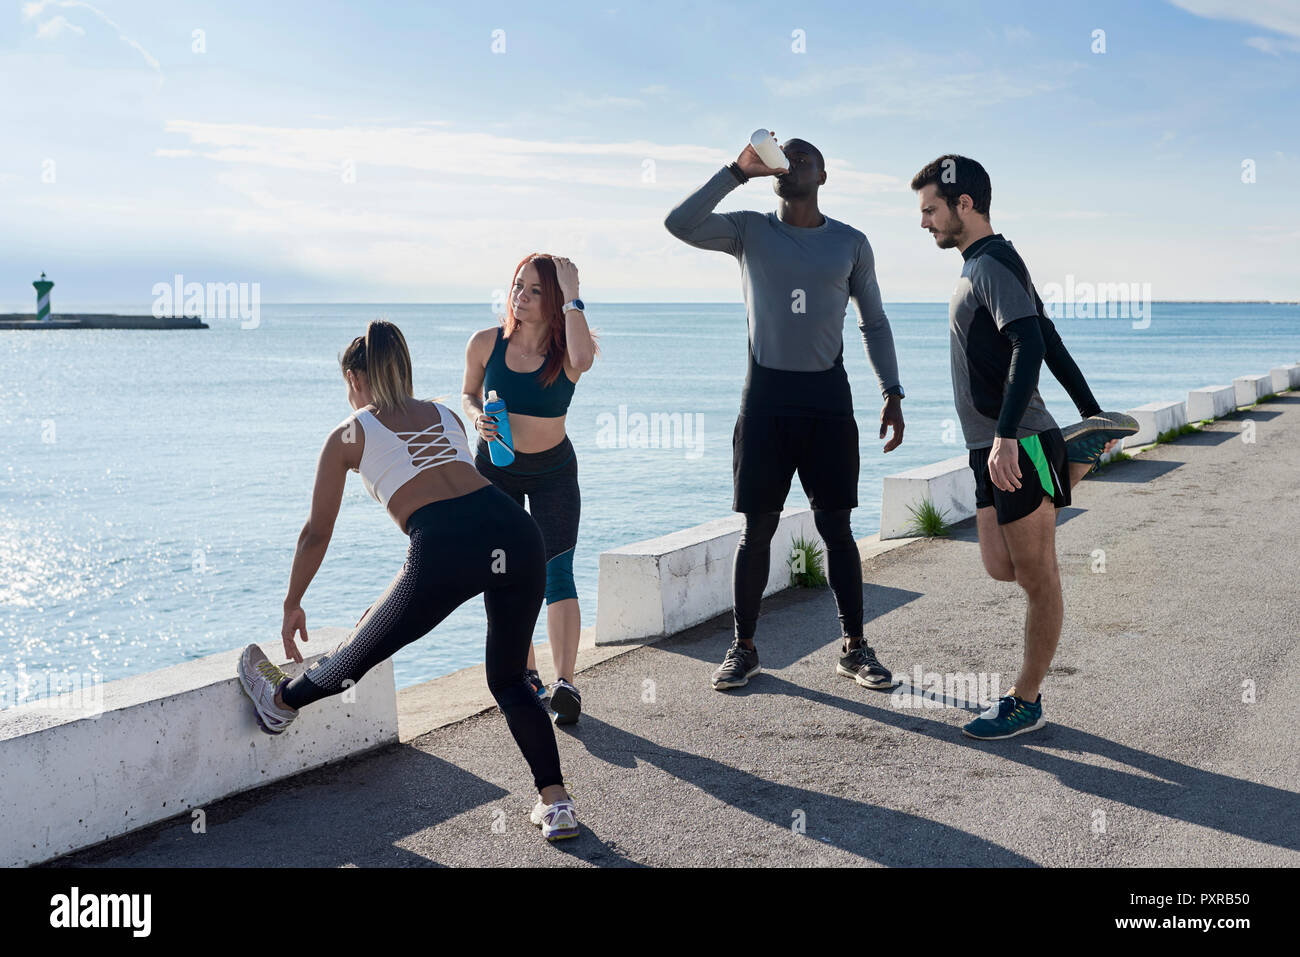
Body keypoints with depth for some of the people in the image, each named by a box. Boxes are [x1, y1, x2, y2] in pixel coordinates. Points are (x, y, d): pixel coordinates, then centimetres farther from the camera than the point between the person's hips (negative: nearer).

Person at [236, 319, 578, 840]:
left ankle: (281, 702, 48)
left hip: (444, 548, -4)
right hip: (516, 532, 4)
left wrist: (292, 606, 37)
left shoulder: (348, 434, 18)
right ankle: (555, 803, 15)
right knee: (508, 680, 21)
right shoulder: (444, 415, 29)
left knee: (363, 651, 22)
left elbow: (317, 533, 23)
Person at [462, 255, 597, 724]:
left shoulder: (565, 351, -16)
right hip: (496, 467, 3)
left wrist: (572, 297, -36)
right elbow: (468, 393, 7)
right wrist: (476, 416, -16)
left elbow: (582, 360, -42)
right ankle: (526, 676, 17)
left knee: (556, 571, -11)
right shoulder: (486, 343, -10)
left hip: (553, 471, -2)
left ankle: (564, 683, -12)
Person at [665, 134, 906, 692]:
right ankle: (743, 648, 11)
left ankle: (854, 648, 10)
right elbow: (680, 224, -12)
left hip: (828, 400, 1)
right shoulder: (750, 231, 5)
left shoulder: (851, 243, 9)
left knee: (836, 527, 1)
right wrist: (738, 171, -14)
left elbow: (874, 323, 14)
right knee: (757, 527, 1)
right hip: (765, 399, -1)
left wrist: (892, 393, 5)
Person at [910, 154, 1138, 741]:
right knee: (1001, 568, 11)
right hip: (993, 451, 10)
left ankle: (1026, 702, 9)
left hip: (1018, 447, -10)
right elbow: (1050, 342, 24)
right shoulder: (985, 266, 19)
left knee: (1038, 579, 0)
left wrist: (1006, 438, -33)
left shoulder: (994, 264, -12)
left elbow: (1030, 347, -26)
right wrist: (1089, 409, 28)